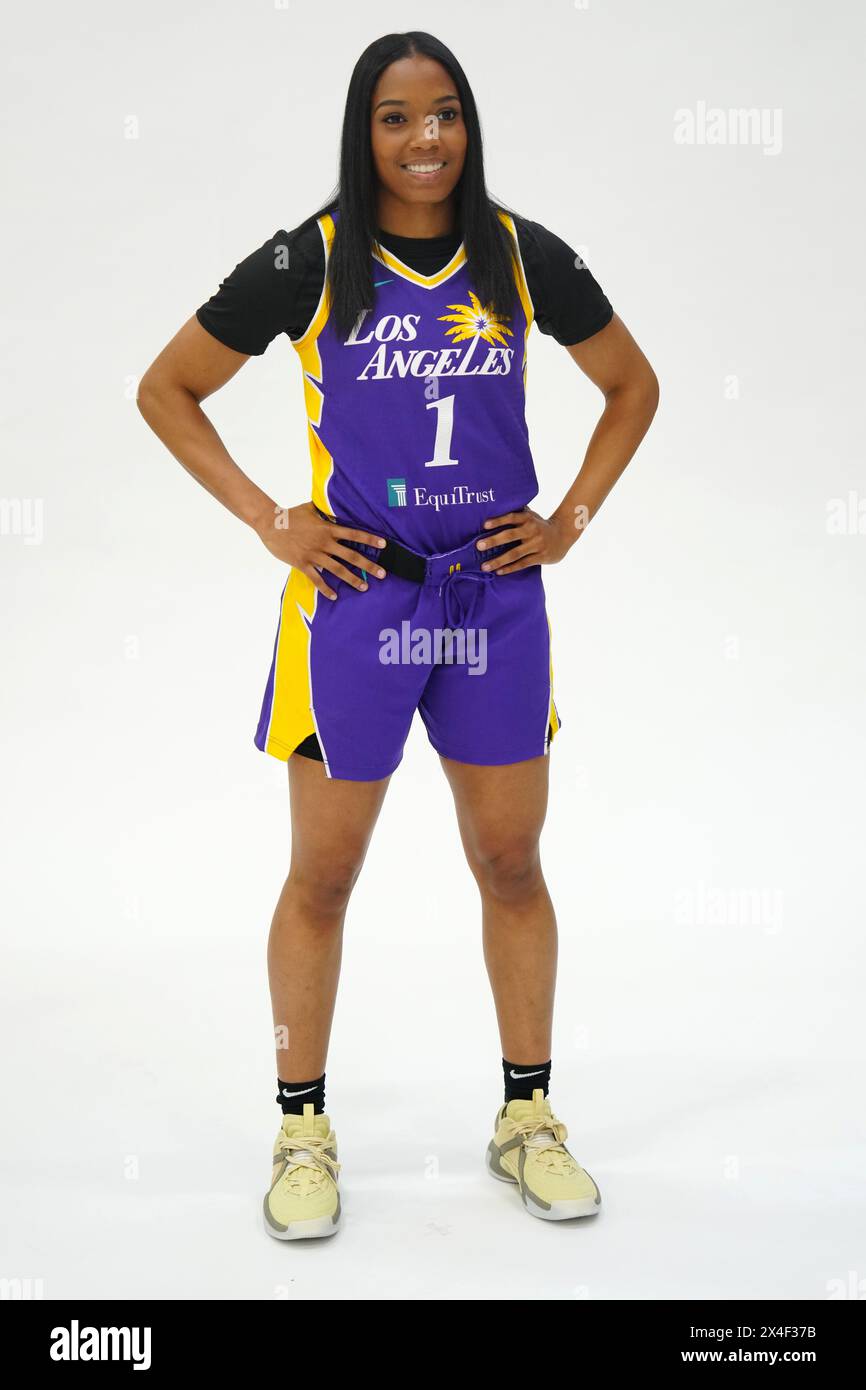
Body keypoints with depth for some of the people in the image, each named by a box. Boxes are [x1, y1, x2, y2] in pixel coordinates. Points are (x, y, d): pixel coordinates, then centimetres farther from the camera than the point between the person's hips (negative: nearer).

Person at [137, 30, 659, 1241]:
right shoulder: (310, 262, -4)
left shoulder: (524, 256, 3)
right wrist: (270, 521, -5)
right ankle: (303, 1129, 22)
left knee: (511, 861, 10)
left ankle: (528, 1117, 26)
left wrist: (572, 519, 4)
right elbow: (166, 389, 3)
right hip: (354, 596, -2)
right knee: (324, 875, 5)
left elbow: (633, 384, 16)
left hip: (496, 595, 3)